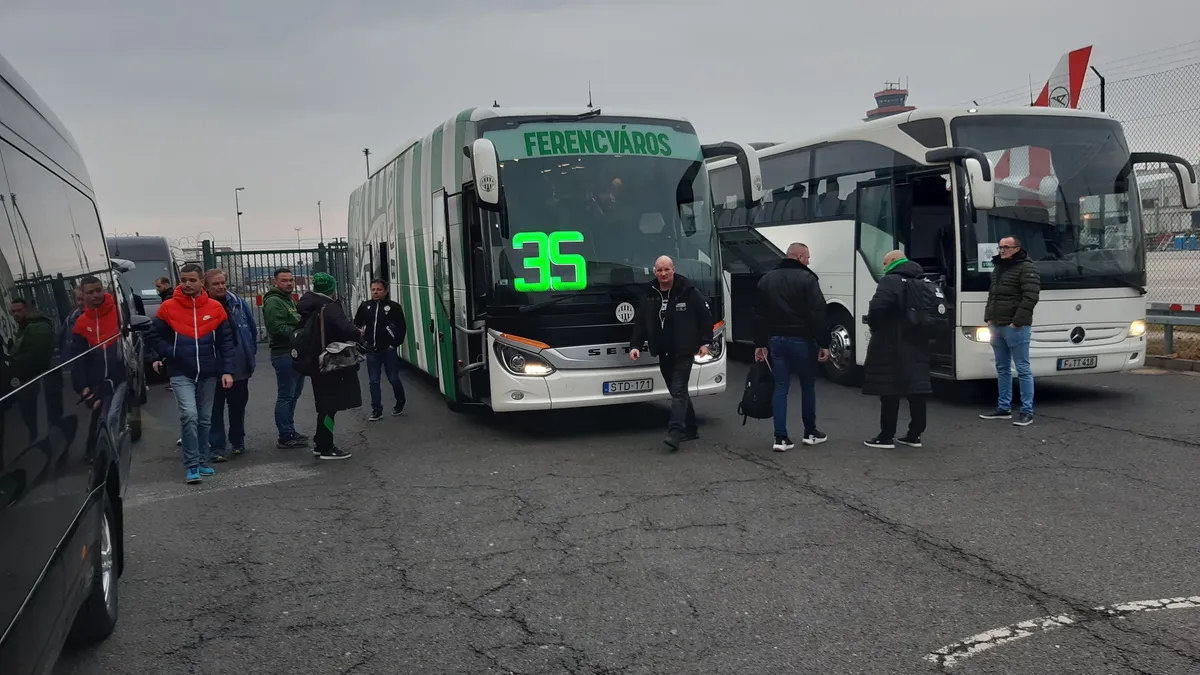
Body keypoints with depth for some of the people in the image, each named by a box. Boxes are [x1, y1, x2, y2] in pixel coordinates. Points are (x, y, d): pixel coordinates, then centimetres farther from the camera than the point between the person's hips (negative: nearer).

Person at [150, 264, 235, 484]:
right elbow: (157, 336, 6)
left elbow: (226, 341, 2)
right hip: (181, 373, -2)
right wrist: (168, 355, -10)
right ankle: (192, 465, -8)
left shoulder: (215, 308, 1)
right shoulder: (168, 307, -2)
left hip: (209, 373, 2)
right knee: (189, 415, -16)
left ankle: (202, 462, 23)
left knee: (204, 419, 11)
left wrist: (227, 370, -5)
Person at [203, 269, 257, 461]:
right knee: (215, 408, 1)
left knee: (238, 405, 15)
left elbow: (253, 329, 10)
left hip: (240, 367, 3)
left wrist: (250, 354, 8)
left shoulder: (239, 303, 0)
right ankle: (216, 448, 7)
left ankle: (238, 442, 31)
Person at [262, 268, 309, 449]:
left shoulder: (291, 300, 20)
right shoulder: (273, 302, -12)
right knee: (285, 396, -6)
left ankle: (289, 432, 26)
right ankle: (285, 437, -1)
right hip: (285, 354, -10)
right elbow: (278, 328, -24)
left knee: (293, 395, 16)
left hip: (296, 353, 10)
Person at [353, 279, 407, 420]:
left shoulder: (394, 307, -5)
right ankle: (377, 410, 12)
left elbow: (402, 327, -4)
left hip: (388, 349, -3)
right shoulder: (365, 306, 5)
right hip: (372, 350, 3)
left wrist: (395, 343, -7)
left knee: (393, 379, 4)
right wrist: (363, 341, 4)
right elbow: (356, 325, 14)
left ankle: (400, 403, 28)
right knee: (374, 382, 4)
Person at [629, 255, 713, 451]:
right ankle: (690, 429, 23)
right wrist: (635, 345, -1)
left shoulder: (688, 291, -5)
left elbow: (705, 316, -2)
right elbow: (640, 323, 10)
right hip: (663, 353, 5)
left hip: (683, 352, -5)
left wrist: (705, 342, -7)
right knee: (677, 391, 12)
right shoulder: (650, 296, 7)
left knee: (678, 391, -12)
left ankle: (675, 432, -19)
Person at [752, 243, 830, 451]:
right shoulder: (807, 278, -8)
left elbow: (759, 315, 11)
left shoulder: (766, 279, 10)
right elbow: (818, 314, -13)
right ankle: (810, 432, 22)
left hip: (776, 340, 5)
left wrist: (760, 344, 14)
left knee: (780, 387, 5)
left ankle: (780, 438, 0)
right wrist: (823, 344, -10)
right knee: (808, 385, 11)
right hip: (801, 340, -4)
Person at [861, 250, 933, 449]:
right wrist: (919, 330, 18)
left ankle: (887, 437, -1)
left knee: (890, 390, -4)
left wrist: (874, 327, -5)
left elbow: (877, 308, -23)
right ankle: (914, 435, 13)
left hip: (891, 345, -8)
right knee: (916, 389, 8)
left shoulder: (890, 281, -11)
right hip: (917, 344, 8)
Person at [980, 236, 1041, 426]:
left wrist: (1017, 321, -19)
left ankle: (1027, 411, -1)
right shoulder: (998, 268, 18)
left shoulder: (1026, 268, -9)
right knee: (1002, 369, 13)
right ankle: (1004, 408, 21)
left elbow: (1030, 298, -17)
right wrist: (988, 317, 14)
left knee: (1023, 369, -4)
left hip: (1015, 327, -9)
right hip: (996, 326, 9)